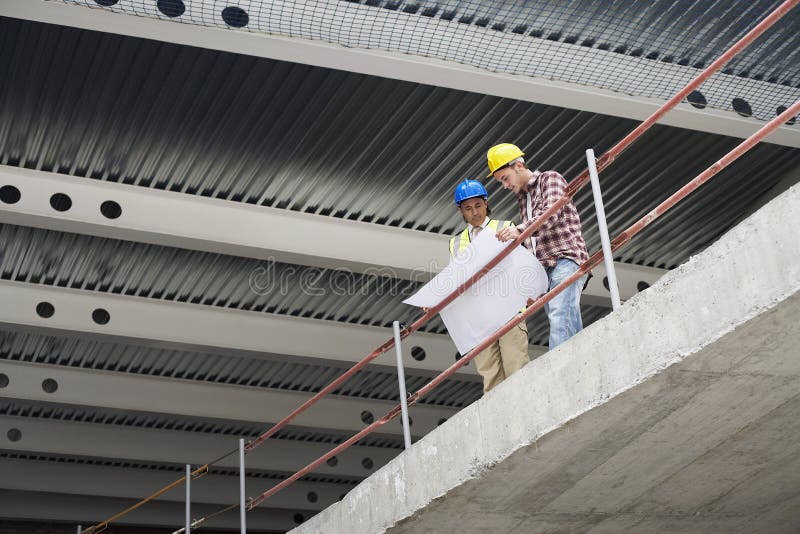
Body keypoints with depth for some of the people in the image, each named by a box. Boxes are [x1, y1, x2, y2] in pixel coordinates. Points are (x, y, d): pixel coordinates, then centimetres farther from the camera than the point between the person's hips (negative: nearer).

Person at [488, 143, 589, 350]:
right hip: (546, 270, 8)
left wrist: (520, 230, -30)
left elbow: (552, 212, -15)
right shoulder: (522, 198, 27)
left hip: (566, 259, -8)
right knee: (572, 331, -2)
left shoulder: (551, 179, 5)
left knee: (559, 316, -26)